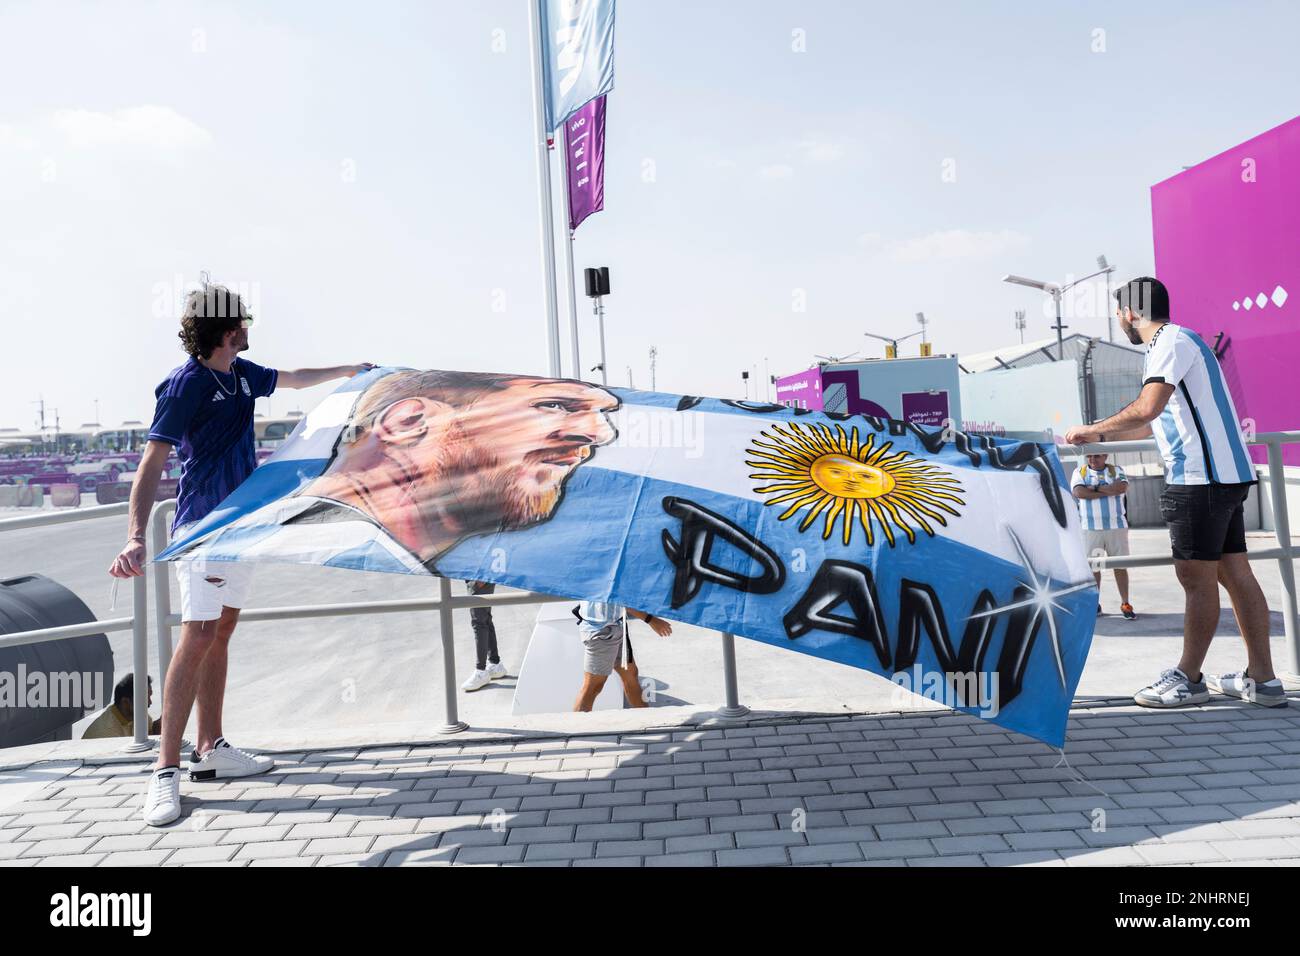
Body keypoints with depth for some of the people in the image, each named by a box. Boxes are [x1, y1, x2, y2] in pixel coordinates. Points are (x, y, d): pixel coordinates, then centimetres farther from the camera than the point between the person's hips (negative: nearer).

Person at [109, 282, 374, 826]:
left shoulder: (241, 374, 10)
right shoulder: (186, 384, -14)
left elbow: (292, 379, 31)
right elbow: (152, 461, -21)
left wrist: (348, 371, 41)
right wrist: (136, 536, -32)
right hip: (203, 526, -8)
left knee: (222, 630, 10)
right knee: (198, 634, -13)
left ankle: (211, 749, 18)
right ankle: (166, 770, -7)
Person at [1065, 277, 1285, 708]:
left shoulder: (1172, 341, -9)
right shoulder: (1176, 342, 23)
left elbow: (1147, 408, -23)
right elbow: (1157, 421, 28)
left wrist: (1093, 430, -12)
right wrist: (1102, 437, 30)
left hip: (1201, 478, -10)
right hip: (1226, 475, 10)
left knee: (1196, 579, -4)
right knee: (1234, 573, 9)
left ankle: (1188, 678, 4)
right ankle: (1262, 678, 13)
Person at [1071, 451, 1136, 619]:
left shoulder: (1116, 470, 8)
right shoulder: (1080, 472, 7)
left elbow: (1122, 487, -12)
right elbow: (1079, 492, -12)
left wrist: (1095, 488, -11)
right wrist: (1110, 491, -9)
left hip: (1116, 526, 1)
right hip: (1090, 528, 0)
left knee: (1121, 566, 3)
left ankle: (1125, 604, 11)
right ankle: (1094, 604, 12)